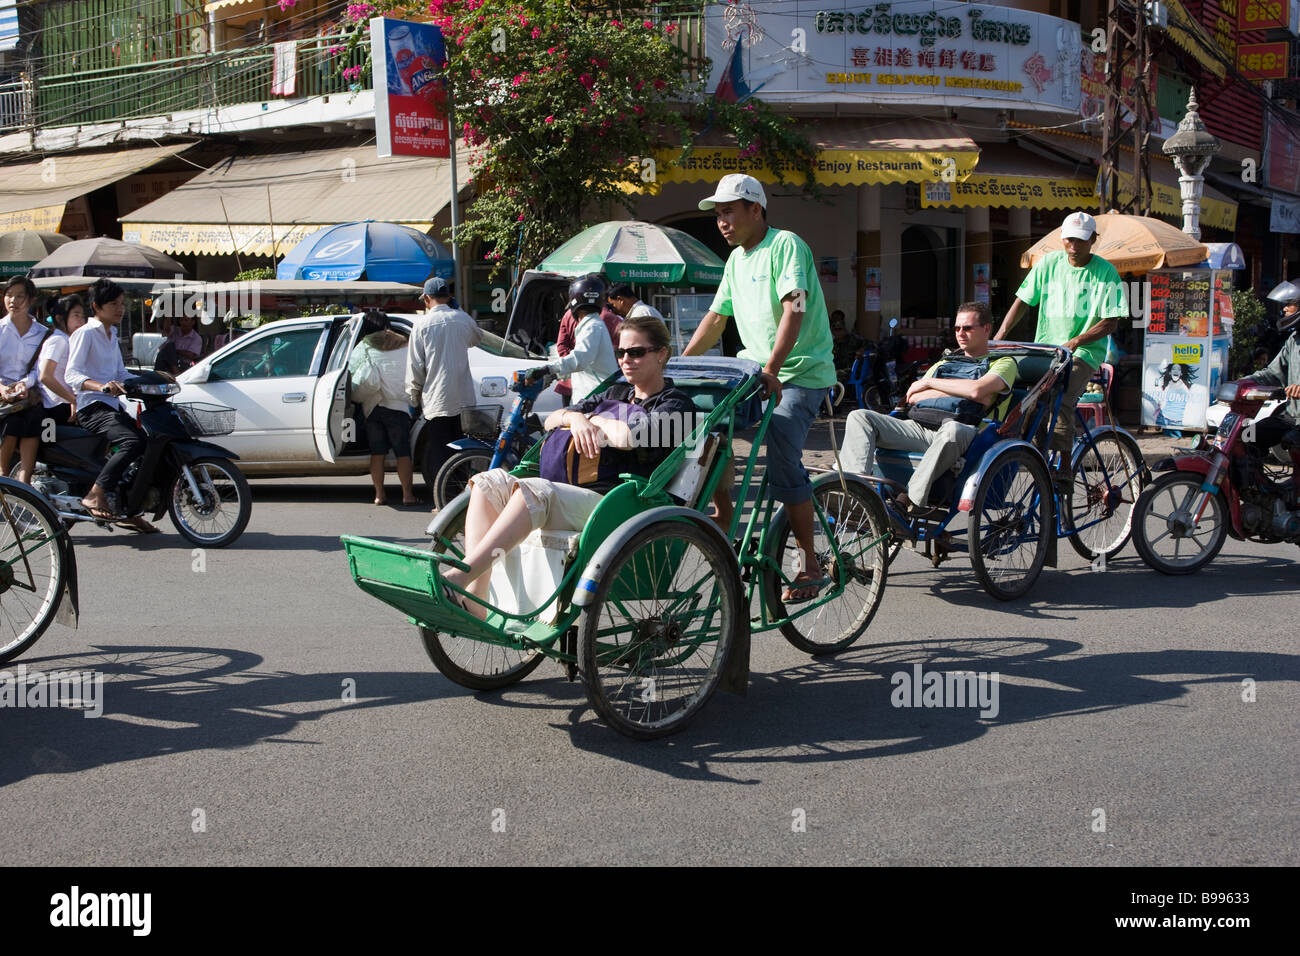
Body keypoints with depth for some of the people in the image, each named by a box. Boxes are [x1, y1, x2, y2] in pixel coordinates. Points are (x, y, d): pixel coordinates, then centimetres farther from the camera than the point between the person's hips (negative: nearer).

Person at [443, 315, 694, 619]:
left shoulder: (676, 403, 5)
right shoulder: (615, 394, 29)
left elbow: (630, 437, -16)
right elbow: (549, 421, 22)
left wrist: (595, 420, 3)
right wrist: (575, 417, -1)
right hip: (574, 495, 8)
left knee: (534, 490, -34)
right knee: (492, 480, -14)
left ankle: (457, 580, -39)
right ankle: (473, 603, -27)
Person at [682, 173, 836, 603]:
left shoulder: (786, 245, -12)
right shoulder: (736, 260, 14)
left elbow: (794, 308, -24)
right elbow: (716, 317, 20)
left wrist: (771, 369, -35)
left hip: (801, 373, -8)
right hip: (755, 366, 8)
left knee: (782, 461, -20)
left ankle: (810, 564, -10)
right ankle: (722, 510, 14)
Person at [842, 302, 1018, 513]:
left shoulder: (1003, 363, 16)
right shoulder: (944, 362, 33)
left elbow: (977, 390, -8)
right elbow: (912, 398, 16)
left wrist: (929, 382, 3)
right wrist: (959, 391, 4)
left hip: (965, 430, -5)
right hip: (920, 427, 6)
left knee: (952, 429, -44)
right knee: (859, 417, -14)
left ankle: (911, 500, -41)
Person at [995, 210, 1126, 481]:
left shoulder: (1106, 272, -4)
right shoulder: (1049, 263, 5)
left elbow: (1110, 322, -7)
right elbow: (1022, 301, 8)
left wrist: (1074, 342, -21)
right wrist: (999, 336, -5)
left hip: (1084, 353, -4)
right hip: (1044, 348, 4)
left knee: (1060, 398, -29)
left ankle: (1064, 466, -23)